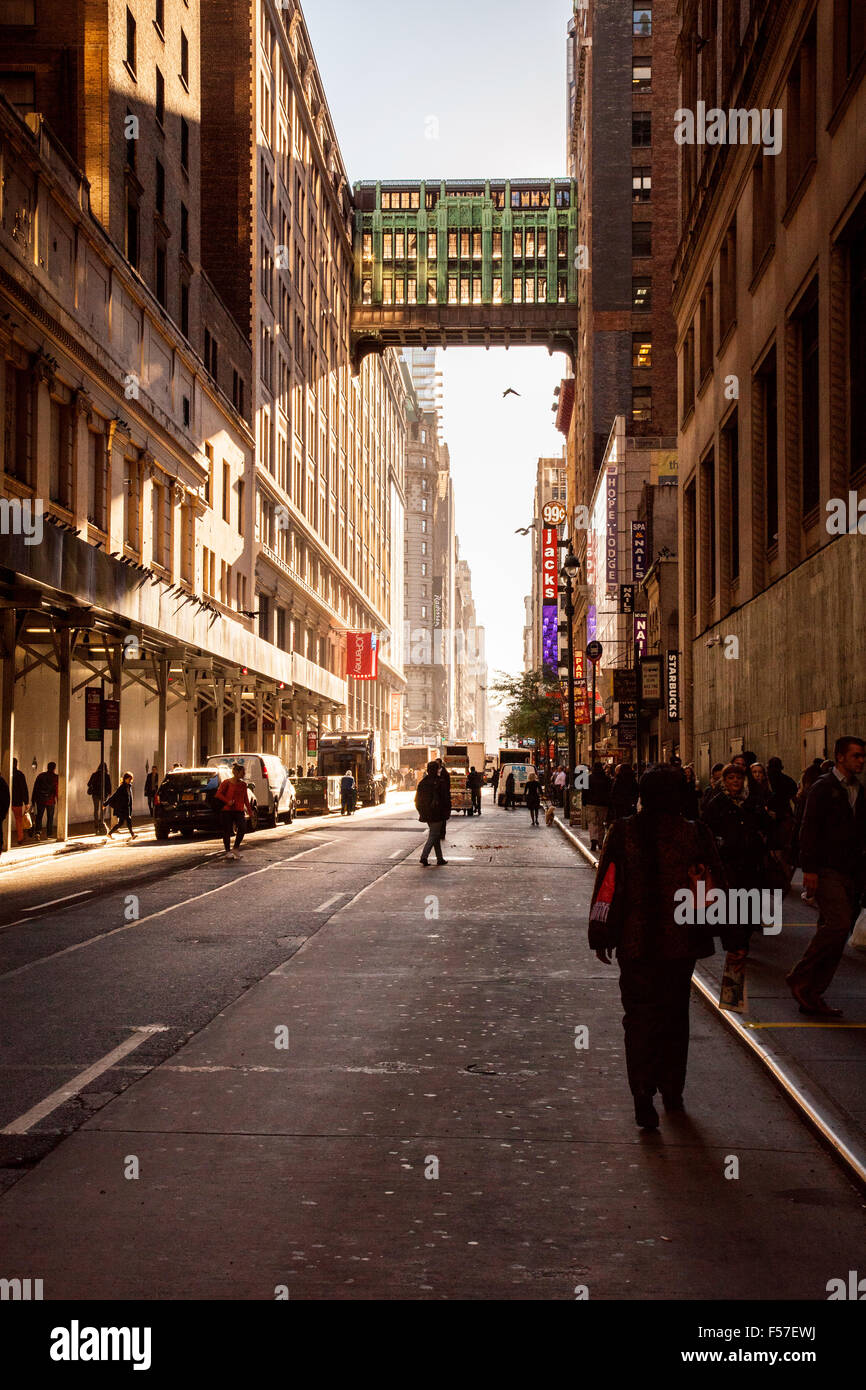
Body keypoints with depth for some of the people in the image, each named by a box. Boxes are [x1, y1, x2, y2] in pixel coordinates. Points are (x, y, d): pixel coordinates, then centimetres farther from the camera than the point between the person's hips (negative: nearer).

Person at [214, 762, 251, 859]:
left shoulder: (243, 784, 12)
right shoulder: (227, 783, -3)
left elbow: (246, 799, 19)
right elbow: (218, 794, -7)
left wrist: (249, 810, 15)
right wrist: (227, 801, -16)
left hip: (239, 811, 4)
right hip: (227, 811, -3)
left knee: (242, 828, -16)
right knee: (227, 832, 0)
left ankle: (235, 849, 0)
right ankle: (228, 851, 12)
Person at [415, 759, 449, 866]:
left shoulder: (422, 783, 5)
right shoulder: (440, 783, -12)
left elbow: (417, 799, 11)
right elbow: (446, 799, -11)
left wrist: (421, 812, 18)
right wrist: (447, 813, -1)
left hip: (426, 814, 6)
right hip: (437, 815, -6)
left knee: (436, 836, 16)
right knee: (433, 836, -3)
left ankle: (440, 858, 20)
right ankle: (424, 856, -16)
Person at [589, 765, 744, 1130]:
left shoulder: (622, 832, -6)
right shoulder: (696, 834, -5)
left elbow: (606, 887, -3)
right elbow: (717, 889, -1)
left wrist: (601, 936, 6)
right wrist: (732, 939, 6)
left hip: (635, 944, -1)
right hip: (682, 943, 1)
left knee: (639, 1017, 3)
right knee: (674, 1015, 17)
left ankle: (643, 1095, -12)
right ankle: (672, 1092, 25)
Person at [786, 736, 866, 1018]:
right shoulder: (823, 788, -6)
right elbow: (809, 829, -9)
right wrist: (809, 869, -15)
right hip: (827, 871, -7)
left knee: (835, 934, 5)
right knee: (838, 924, -21)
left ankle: (812, 995, 11)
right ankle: (799, 978, -8)